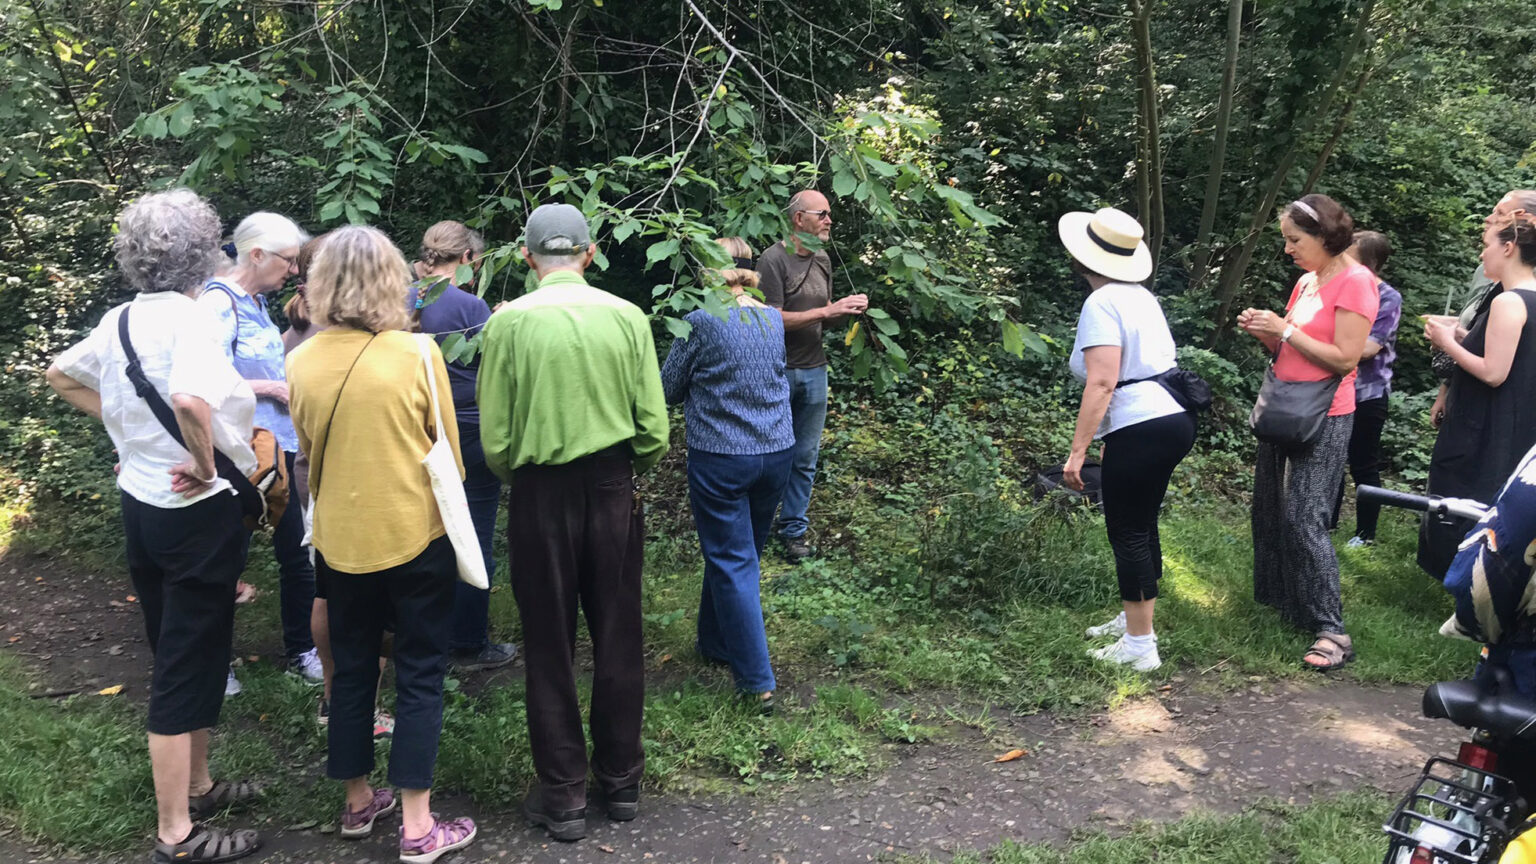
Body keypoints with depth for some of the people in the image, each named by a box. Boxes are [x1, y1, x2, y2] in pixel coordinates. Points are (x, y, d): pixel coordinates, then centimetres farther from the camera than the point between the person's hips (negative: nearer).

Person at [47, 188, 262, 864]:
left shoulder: (120, 319, 5)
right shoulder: (187, 316, -19)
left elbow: (61, 376, 21)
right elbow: (189, 401, -37)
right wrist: (204, 466, -21)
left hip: (140, 504, 8)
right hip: (197, 510, -8)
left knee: (176, 655, 20)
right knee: (187, 668, 0)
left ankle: (196, 786, 36)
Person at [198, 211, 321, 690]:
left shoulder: (257, 302, 10)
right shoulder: (219, 303, -16)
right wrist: (271, 388, -16)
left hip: (276, 447, 8)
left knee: (295, 552, 12)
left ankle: (301, 651, 25)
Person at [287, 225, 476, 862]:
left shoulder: (301, 362, -4)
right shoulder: (417, 354, -14)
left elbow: (306, 452, 10)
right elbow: (448, 451, -4)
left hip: (340, 539, 4)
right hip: (416, 535, -3)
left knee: (351, 668, 18)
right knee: (419, 675, 7)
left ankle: (357, 803, 31)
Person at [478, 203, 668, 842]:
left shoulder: (507, 323, -9)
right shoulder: (627, 317, -5)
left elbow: (494, 439, -9)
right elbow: (653, 429, -5)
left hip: (540, 493, -1)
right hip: (613, 488, 2)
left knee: (550, 645, 10)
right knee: (618, 638, 14)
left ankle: (562, 796, 20)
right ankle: (621, 780, 27)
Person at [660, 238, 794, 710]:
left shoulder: (700, 323, -13)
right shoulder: (774, 319, 4)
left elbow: (668, 389, -2)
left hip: (720, 458, -6)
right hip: (777, 452, 6)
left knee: (733, 563, 2)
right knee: (742, 553, 21)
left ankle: (758, 681, 1)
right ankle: (717, 642, 38)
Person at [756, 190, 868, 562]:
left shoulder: (823, 260, 12)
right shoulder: (774, 260, -11)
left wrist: (848, 309, -2)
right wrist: (828, 311, -19)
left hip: (814, 371, 6)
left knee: (805, 458, 9)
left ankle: (794, 530, 19)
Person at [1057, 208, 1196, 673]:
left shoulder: (1102, 304, -13)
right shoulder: (1140, 295, 16)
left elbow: (1102, 381, -21)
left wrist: (1077, 451, -20)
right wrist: (1109, 437, 30)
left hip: (1142, 428, -10)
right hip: (1173, 416, 10)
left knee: (1128, 534, -1)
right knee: (1141, 526, 19)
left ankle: (1139, 646, 5)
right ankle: (1134, 620, 32)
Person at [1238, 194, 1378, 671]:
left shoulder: (1355, 282, -13)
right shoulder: (1306, 281, 11)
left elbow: (1344, 359, -19)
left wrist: (1284, 329, -17)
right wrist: (1264, 331, -1)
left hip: (1324, 418, -9)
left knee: (1304, 520, -12)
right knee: (1269, 510, 14)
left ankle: (1331, 630, -7)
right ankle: (1278, 598, 31)